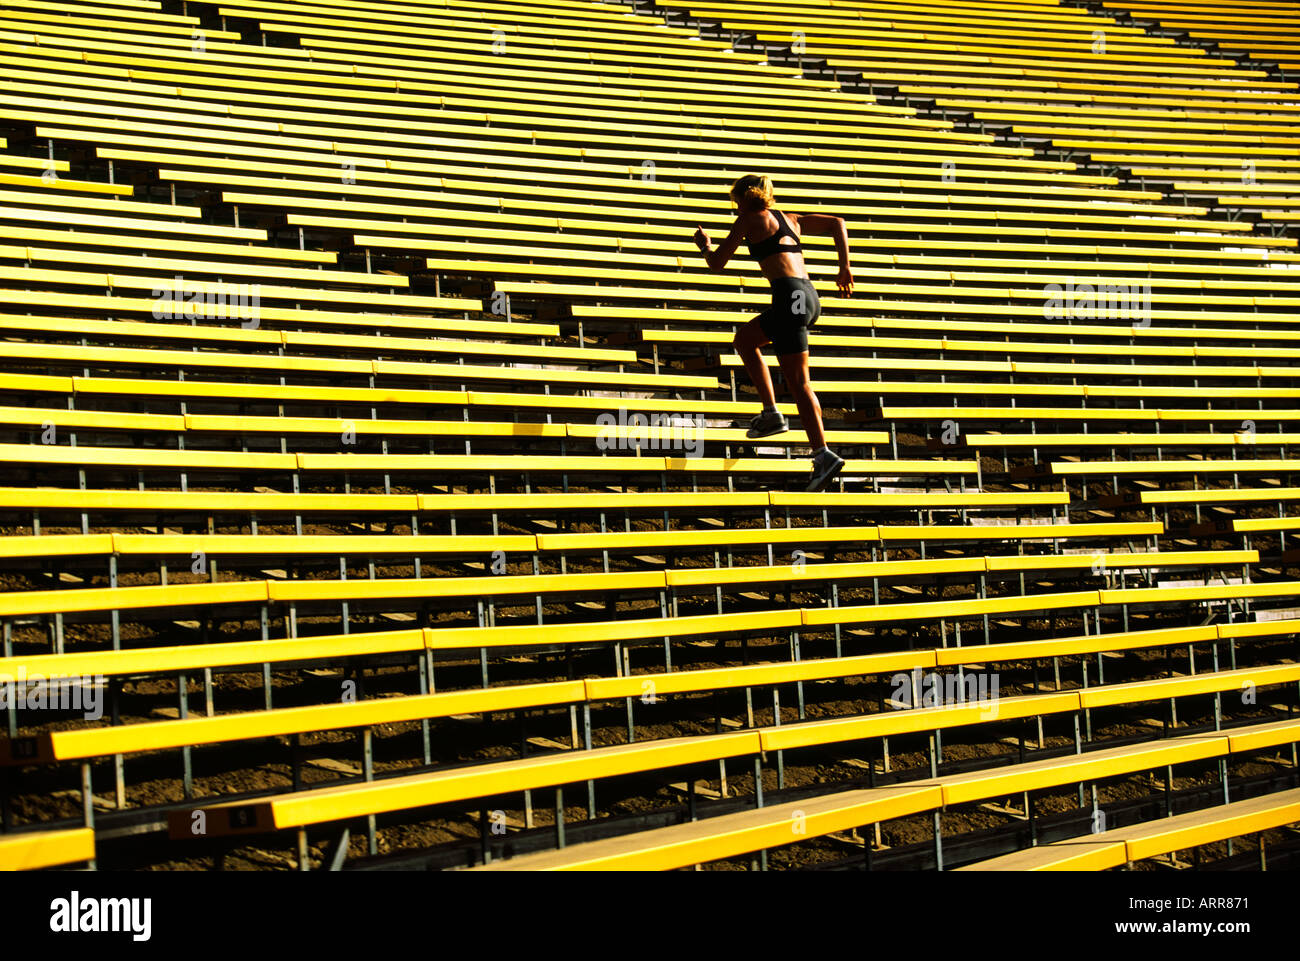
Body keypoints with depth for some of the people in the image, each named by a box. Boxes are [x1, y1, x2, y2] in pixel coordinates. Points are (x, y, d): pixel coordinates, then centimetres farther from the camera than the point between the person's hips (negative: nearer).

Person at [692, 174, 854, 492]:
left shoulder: (750, 219, 7)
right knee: (744, 339, 25)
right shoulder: (790, 219, 25)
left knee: (798, 382, -9)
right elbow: (837, 223, 19)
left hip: (789, 296, -8)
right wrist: (845, 268, 16)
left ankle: (824, 455, -17)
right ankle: (771, 414, 19)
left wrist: (704, 245, 29)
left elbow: (717, 263, 8)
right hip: (809, 297, 8)